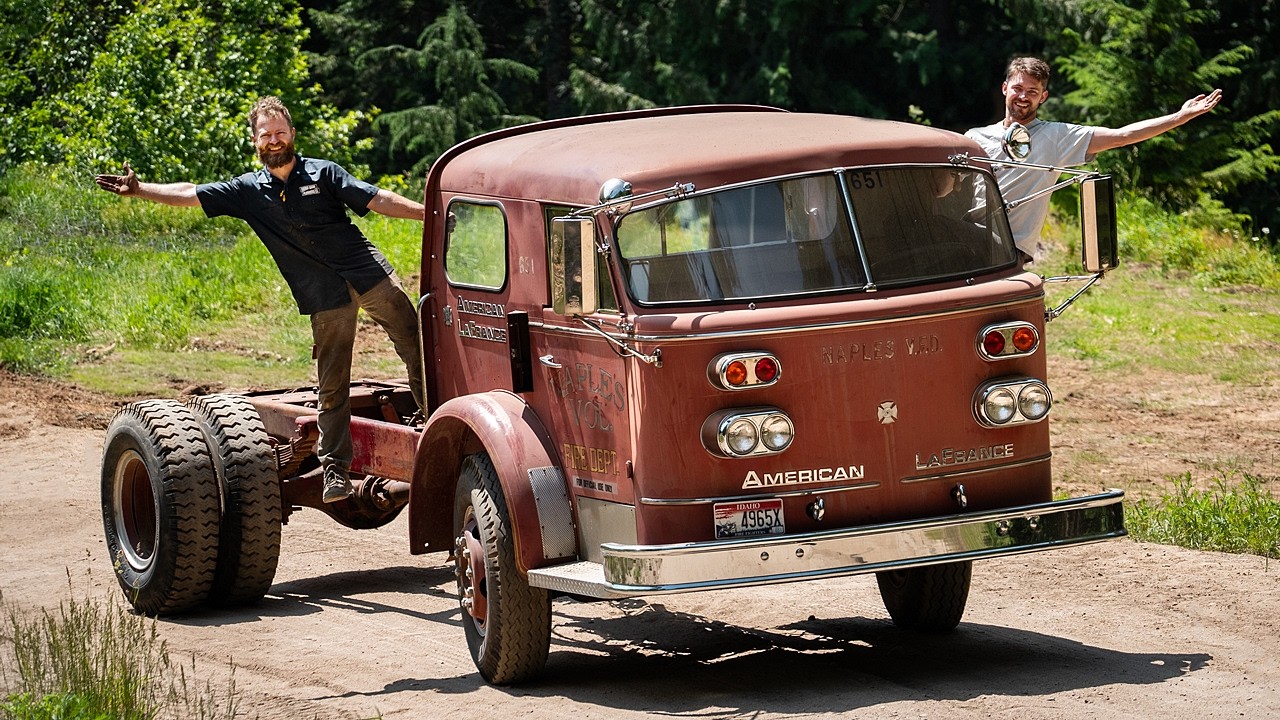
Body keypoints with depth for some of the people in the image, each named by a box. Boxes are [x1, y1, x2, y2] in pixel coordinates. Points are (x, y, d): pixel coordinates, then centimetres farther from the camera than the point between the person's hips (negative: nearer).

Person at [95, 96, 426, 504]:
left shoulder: (323, 173, 3)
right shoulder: (248, 191, 9)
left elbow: (377, 200, -2)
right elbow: (188, 194, 7)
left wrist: (430, 212, -12)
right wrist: (138, 190, -2)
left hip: (368, 272, -1)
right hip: (325, 298, 1)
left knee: (417, 346, -6)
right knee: (333, 386, 1)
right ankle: (334, 469, 5)